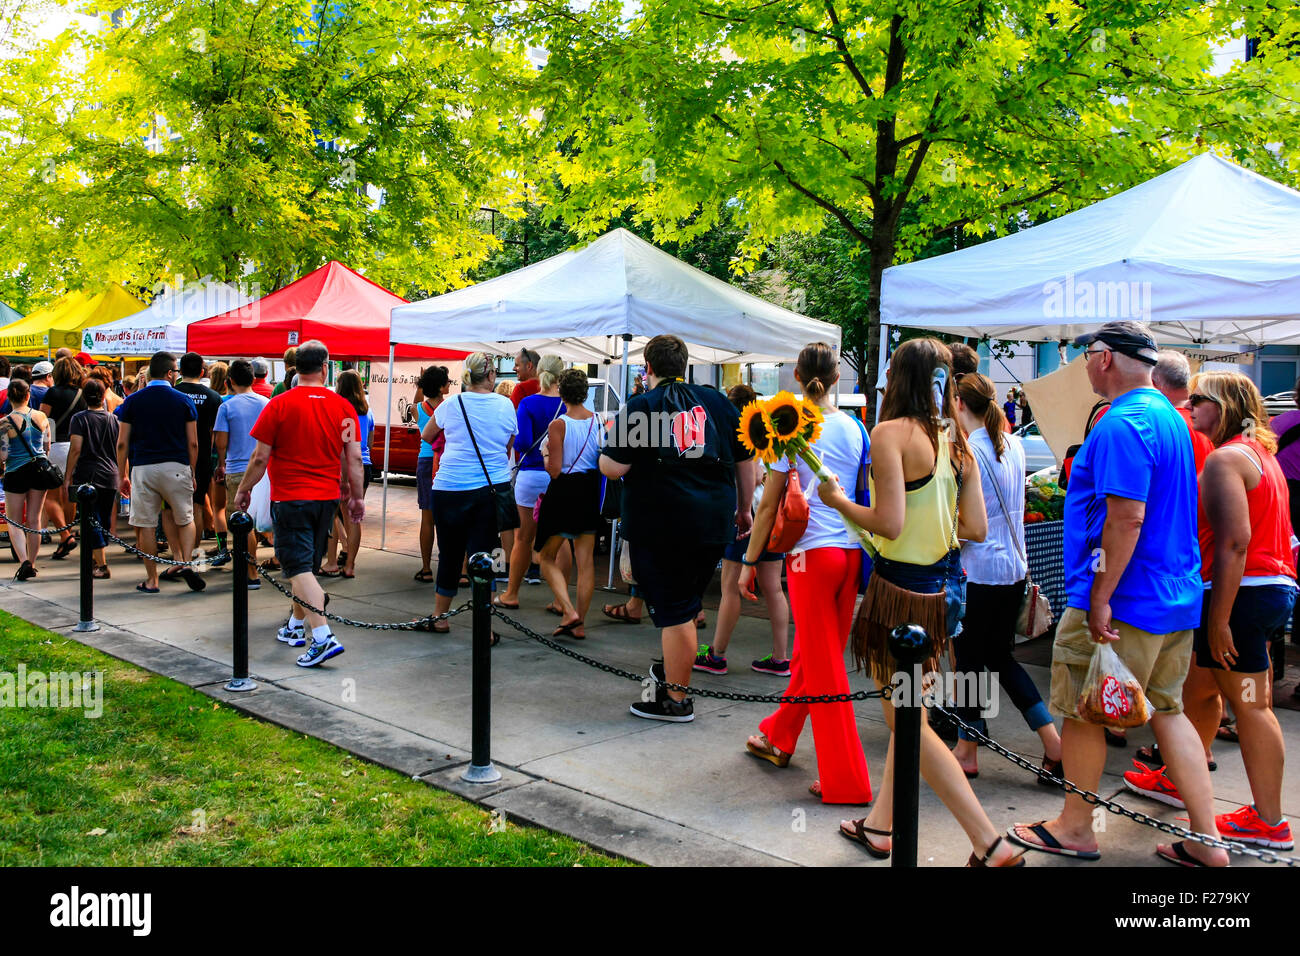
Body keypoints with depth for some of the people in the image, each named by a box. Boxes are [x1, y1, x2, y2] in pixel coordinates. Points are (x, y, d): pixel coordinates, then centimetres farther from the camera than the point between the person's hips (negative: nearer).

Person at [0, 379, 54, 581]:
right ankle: (32, 565, 17)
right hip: (39, 471, 3)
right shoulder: (42, 417, 0)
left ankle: (24, 561, -12)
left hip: (16, 472, -3)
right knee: (34, 520, 11)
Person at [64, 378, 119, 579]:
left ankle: (101, 565, -10)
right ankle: (100, 560, 25)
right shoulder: (113, 419, 8)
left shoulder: (80, 419, -4)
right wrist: (122, 476, 19)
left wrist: (68, 477, -6)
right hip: (110, 475, 4)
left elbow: (76, 449, -11)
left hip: (87, 475, -4)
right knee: (104, 520, 14)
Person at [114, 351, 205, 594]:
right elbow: (193, 442, 0)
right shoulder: (184, 401, 0)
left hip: (143, 468, 1)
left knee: (146, 525, 7)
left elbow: (122, 443, 3)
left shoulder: (132, 401, 3)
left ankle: (151, 580, 11)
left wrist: (122, 475, 11)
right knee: (185, 520, 14)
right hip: (176, 467, -1)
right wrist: (192, 473, 10)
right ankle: (187, 563, -7)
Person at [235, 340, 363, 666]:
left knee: (299, 568, -6)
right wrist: (357, 496, 10)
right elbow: (354, 458, 0)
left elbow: (260, 457, -7)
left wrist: (243, 489, 7)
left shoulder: (279, 404, -9)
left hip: (290, 498, -4)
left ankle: (323, 637, -18)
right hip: (328, 496, 4)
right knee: (309, 565, 18)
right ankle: (295, 627, 34)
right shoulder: (343, 407, -1)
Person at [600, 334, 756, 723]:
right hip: (714, 522, 5)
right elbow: (745, 461, 10)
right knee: (686, 603, 21)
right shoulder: (716, 402, 7)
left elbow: (613, 468, -11)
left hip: (660, 525, -5)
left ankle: (676, 700, 12)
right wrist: (744, 509, 21)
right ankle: (676, 670, 35)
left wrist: (605, 450, 12)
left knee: (673, 611, 3)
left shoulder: (639, 407, -6)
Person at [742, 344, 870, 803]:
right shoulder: (855, 429, 5)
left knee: (825, 667, 1)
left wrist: (749, 562, 2)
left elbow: (768, 505, -5)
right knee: (810, 654, 19)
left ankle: (846, 779, 4)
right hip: (852, 552, 5)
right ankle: (777, 738, 39)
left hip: (812, 554, -5)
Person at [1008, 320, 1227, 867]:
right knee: (1166, 710, 16)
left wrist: (1100, 599, -23)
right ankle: (1205, 841, 19)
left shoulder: (1121, 425, -19)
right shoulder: (1169, 416, 13)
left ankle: (1075, 829, 20)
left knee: (1081, 712, 6)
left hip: (1122, 601, -9)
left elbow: (1127, 518, -26)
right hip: (1177, 596, 9)